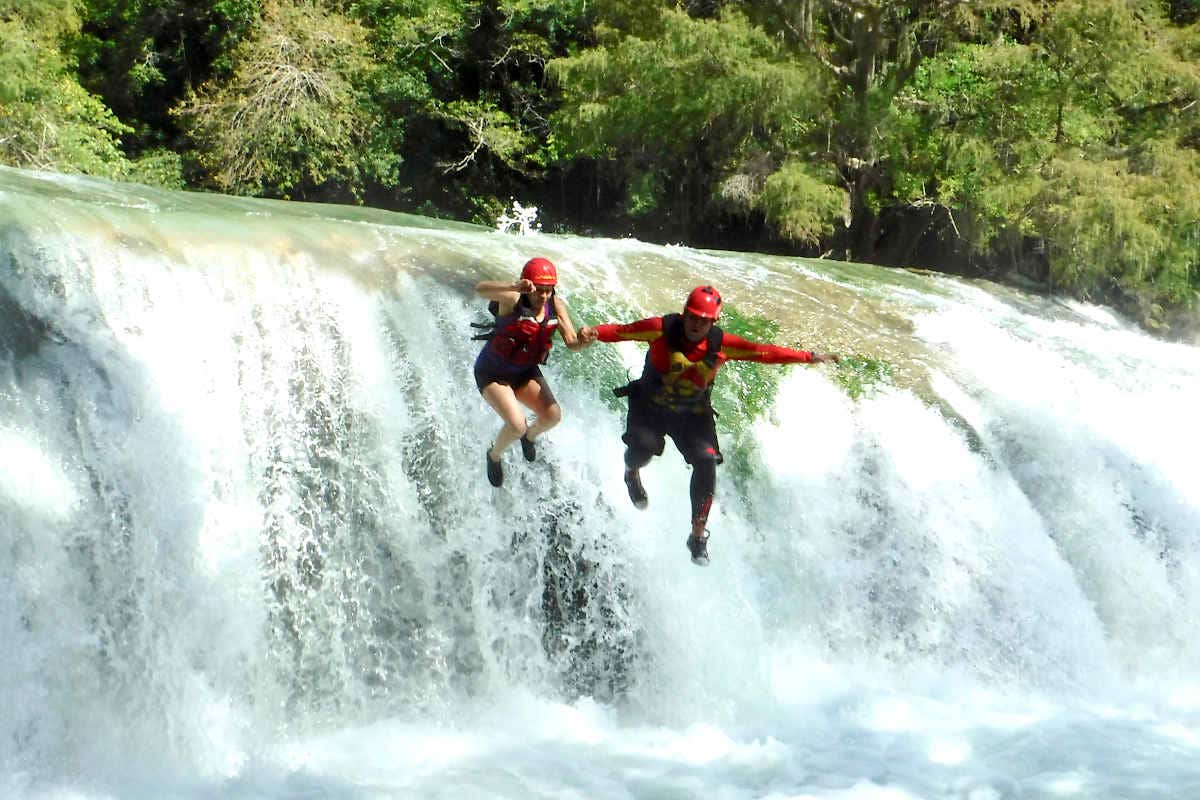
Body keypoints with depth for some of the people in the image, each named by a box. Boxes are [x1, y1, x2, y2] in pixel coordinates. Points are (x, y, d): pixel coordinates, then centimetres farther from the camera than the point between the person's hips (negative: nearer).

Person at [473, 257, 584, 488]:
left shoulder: (556, 305, -11)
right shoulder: (513, 299, -26)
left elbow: (571, 343, -13)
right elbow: (480, 289, -46)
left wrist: (582, 340, -38)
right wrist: (514, 287, -65)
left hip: (526, 372, 5)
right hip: (493, 373, -5)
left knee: (553, 416, -14)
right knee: (516, 425, -23)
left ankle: (530, 435, 24)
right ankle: (495, 455, 13)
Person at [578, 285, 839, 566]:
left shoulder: (720, 344, -15)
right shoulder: (662, 330, -19)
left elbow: (763, 352, -14)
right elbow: (622, 331, -22)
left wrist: (808, 357, -18)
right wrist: (593, 332, -42)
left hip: (693, 414, 1)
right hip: (650, 406, -1)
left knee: (706, 463, -17)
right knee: (643, 447, -27)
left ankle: (698, 535, -3)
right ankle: (632, 473, 15)